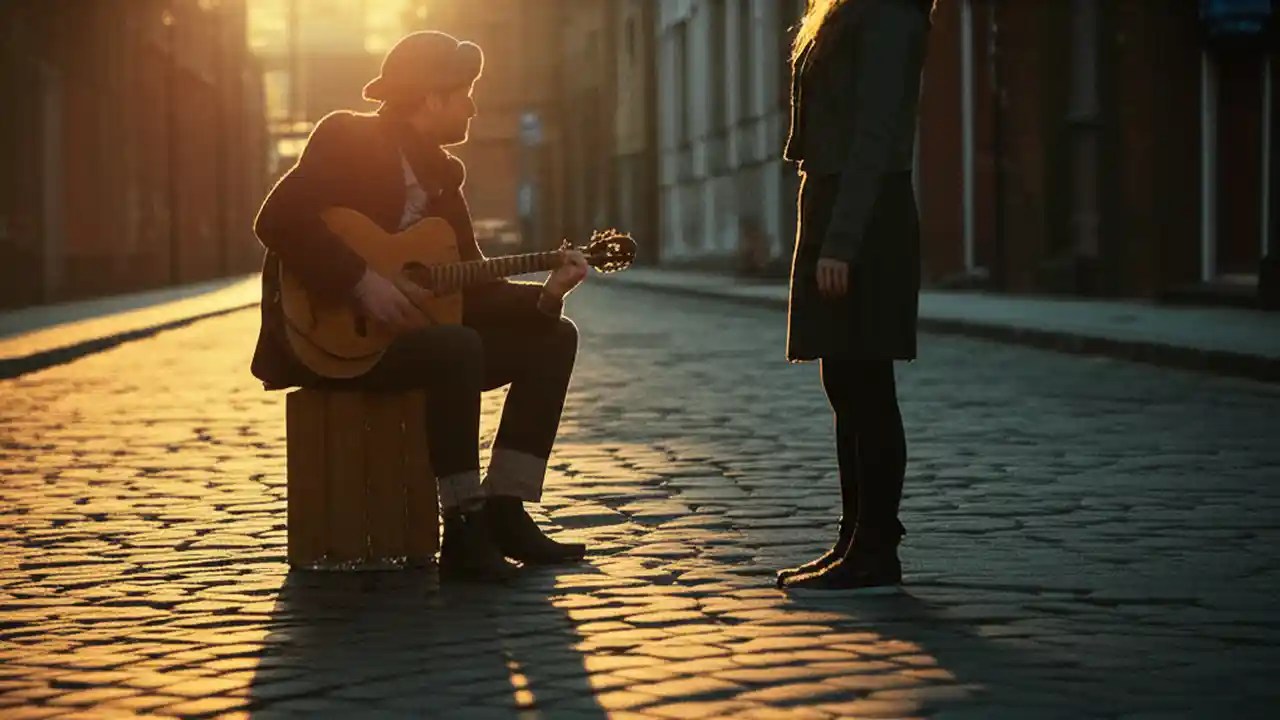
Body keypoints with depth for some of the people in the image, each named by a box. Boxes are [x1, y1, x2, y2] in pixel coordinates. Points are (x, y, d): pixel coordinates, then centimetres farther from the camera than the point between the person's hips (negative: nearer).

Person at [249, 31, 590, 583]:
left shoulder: (440, 172, 14)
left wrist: (545, 295, -7)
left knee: (552, 337, -1)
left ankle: (504, 511, -7)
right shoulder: (347, 139, -8)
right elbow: (277, 220, -23)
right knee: (458, 347, -34)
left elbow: (472, 288, 10)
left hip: (405, 329, 9)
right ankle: (464, 533, -28)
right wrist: (362, 281, -28)